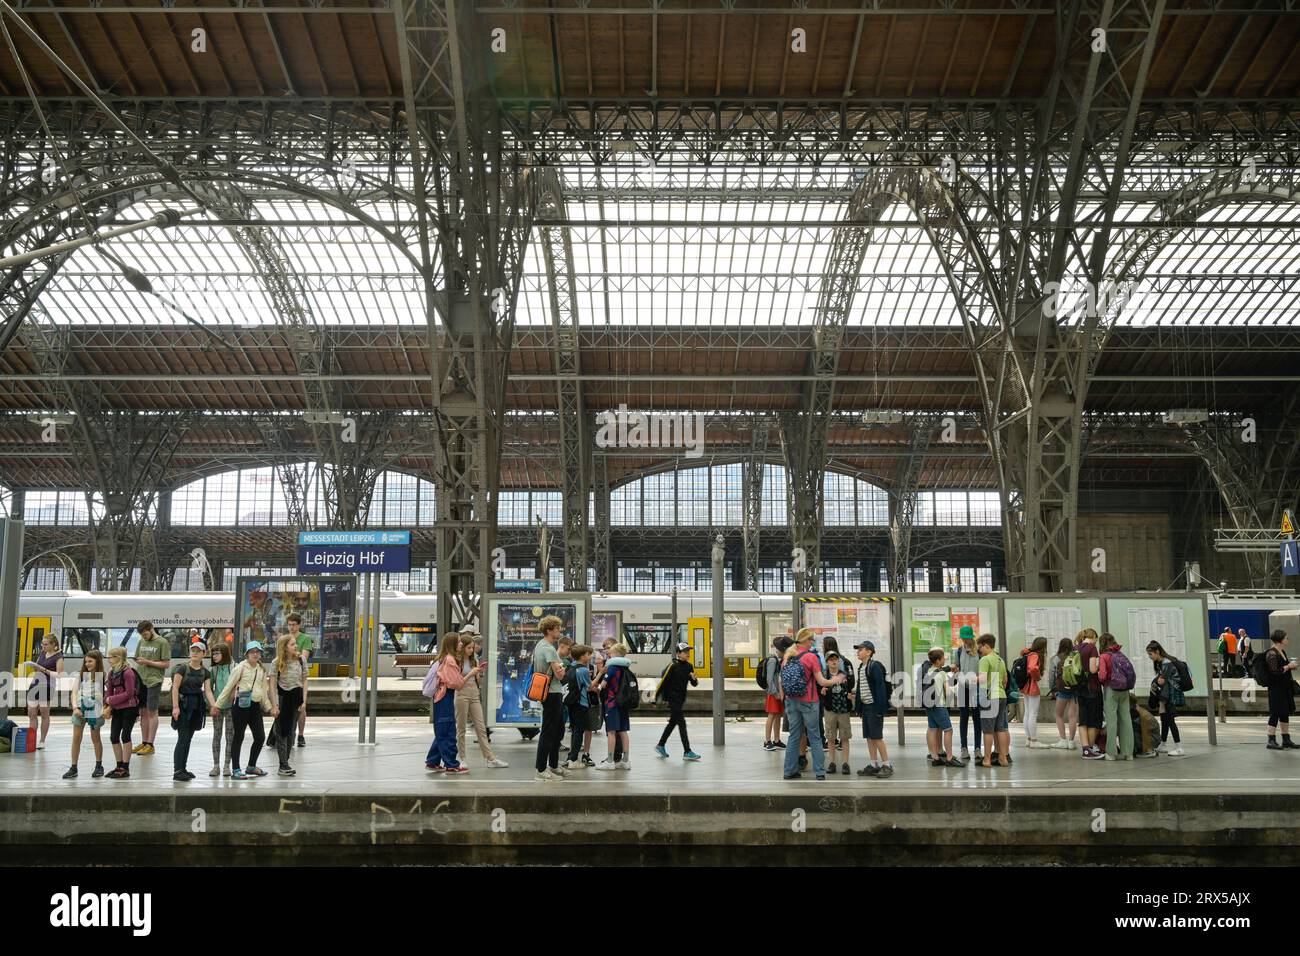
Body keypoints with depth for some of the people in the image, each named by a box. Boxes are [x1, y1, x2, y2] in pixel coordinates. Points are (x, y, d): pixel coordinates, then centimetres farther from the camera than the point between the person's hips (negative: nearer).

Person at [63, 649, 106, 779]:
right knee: (76, 738, 1)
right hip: (80, 709, 3)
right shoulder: (81, 675, 4)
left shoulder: (102, 676, -5)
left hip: (95, 710, -3)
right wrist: (75, 707, -13)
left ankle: (99, 766, 22)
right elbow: (74, 692, 0)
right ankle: (73, 768, 5)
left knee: (95, 738, 9)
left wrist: (106, 709, -18)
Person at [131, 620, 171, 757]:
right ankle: (143, 742, 17)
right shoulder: (141, 642, 13)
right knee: (143, 712, 10)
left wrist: (148, 662, -14)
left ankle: (150, 745, 1)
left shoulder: (162, 642, -6)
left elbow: (166, 664, -8)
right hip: (140, 680, 6)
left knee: (152, 712, -2)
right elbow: (137, 660, 21)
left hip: (154, 681, -6)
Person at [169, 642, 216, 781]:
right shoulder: (182, 668, -8)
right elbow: (175, 687, -11)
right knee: (183, 738, -9)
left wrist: (213, 705, -13)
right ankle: (177, 771, -7)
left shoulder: (205, 672, 7)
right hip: (183, 703, -6)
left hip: (197, 705, 6)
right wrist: (175, 707, -18)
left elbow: (208, 691, 2)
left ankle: (182, 768, 18)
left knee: (188, 738, 10)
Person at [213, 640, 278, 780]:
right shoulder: (241, 667, -4)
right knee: (239, 737, 0)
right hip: (241, 704, -6)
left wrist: (270, 707, 19)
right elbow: (229, 687, -3)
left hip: (256, 706, 6)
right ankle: (235, 770, 8)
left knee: (260, 737, 6)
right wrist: (217, 705, -4)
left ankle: (251, 766, 24)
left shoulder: (262, 670, 14)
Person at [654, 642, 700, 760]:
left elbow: (694, 684, 10)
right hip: (672, 698, -8)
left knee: (673, 723, 17)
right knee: (681, 723, -11)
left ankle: (661, 746, 32)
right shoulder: (673, 666, -14)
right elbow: (663, 681, -10)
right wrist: (655, 696, -7)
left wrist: (694, 678, -14)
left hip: (681, 699, 8)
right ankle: (687, 752, -12)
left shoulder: (689, 666, 6)